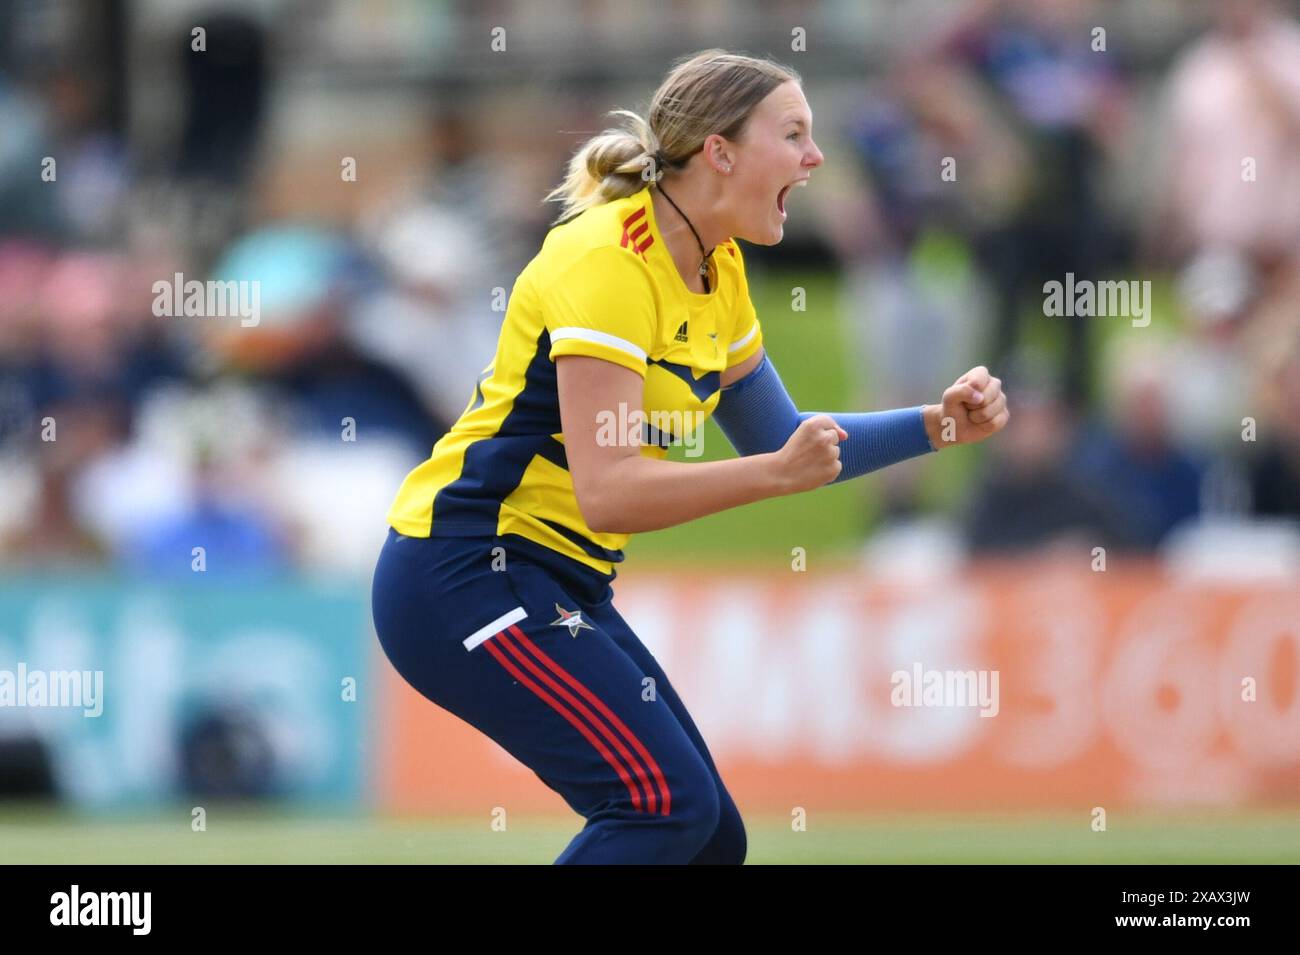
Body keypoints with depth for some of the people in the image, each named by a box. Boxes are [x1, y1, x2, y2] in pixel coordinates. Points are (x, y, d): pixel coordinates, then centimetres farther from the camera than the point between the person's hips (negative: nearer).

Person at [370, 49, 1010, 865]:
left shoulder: (716, 272, 8)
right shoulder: (608, 262, -20)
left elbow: (780, 440, 20)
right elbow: (606, 490, -27)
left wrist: (938, 425, 7)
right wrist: (779, 472, -34)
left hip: (561, 583, 9)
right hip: (466, 575, -9)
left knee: (710, 835, 4)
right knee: (666, 800, -21)